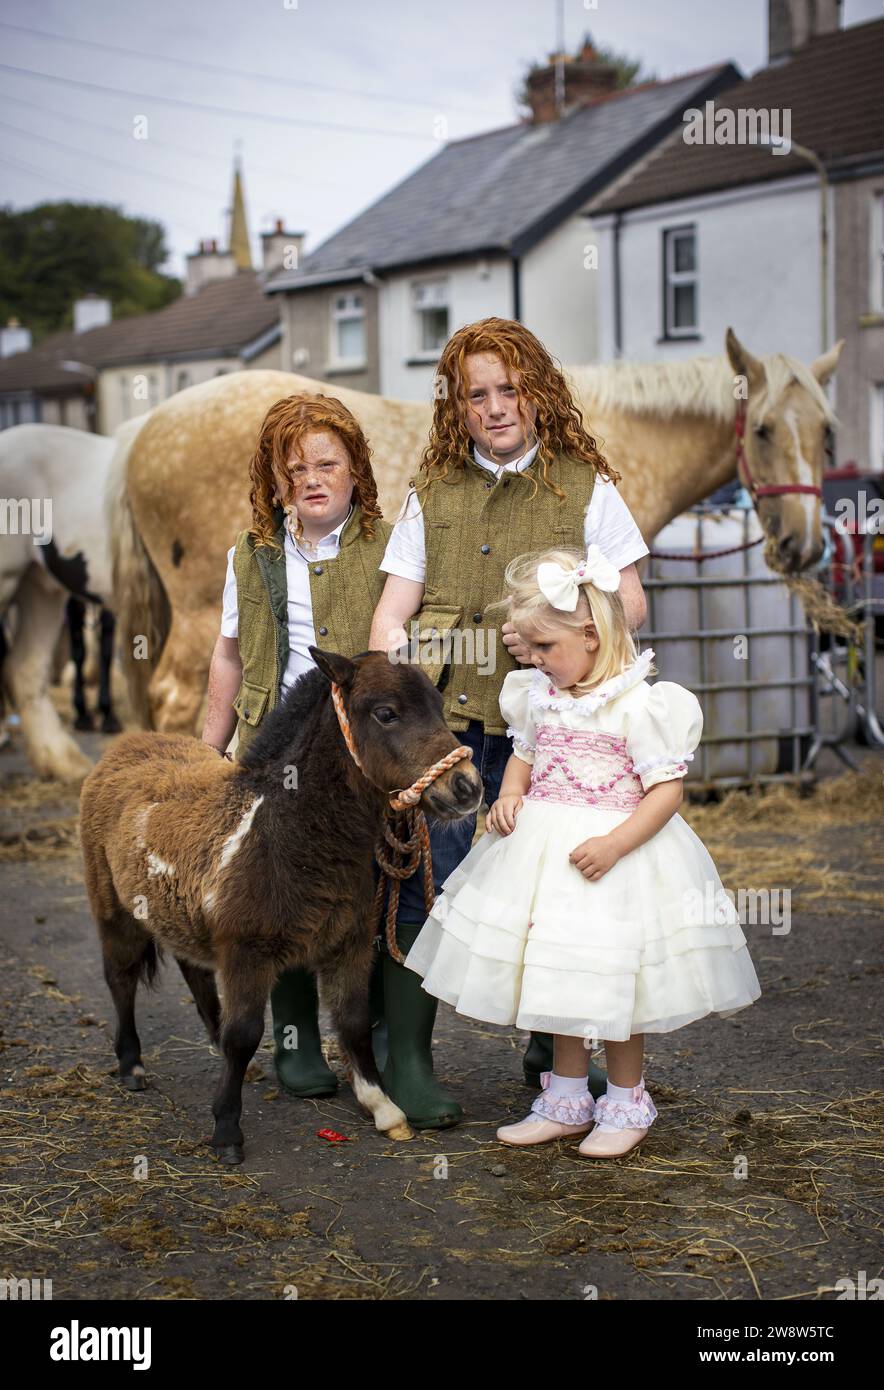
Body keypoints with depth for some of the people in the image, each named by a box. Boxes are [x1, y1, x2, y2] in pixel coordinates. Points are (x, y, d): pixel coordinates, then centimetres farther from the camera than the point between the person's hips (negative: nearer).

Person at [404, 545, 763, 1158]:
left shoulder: (641, 704, -16)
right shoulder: (539, 696, 5)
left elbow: (668, 788, -16)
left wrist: (613, 845, -25)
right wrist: (509, 796, 0)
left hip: (614, 853, -7)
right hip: (544, 849, 7)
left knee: (612, 987, 3)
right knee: (558, 978, 15)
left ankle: (626, 1103, 22)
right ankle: (567, 1100, 30)